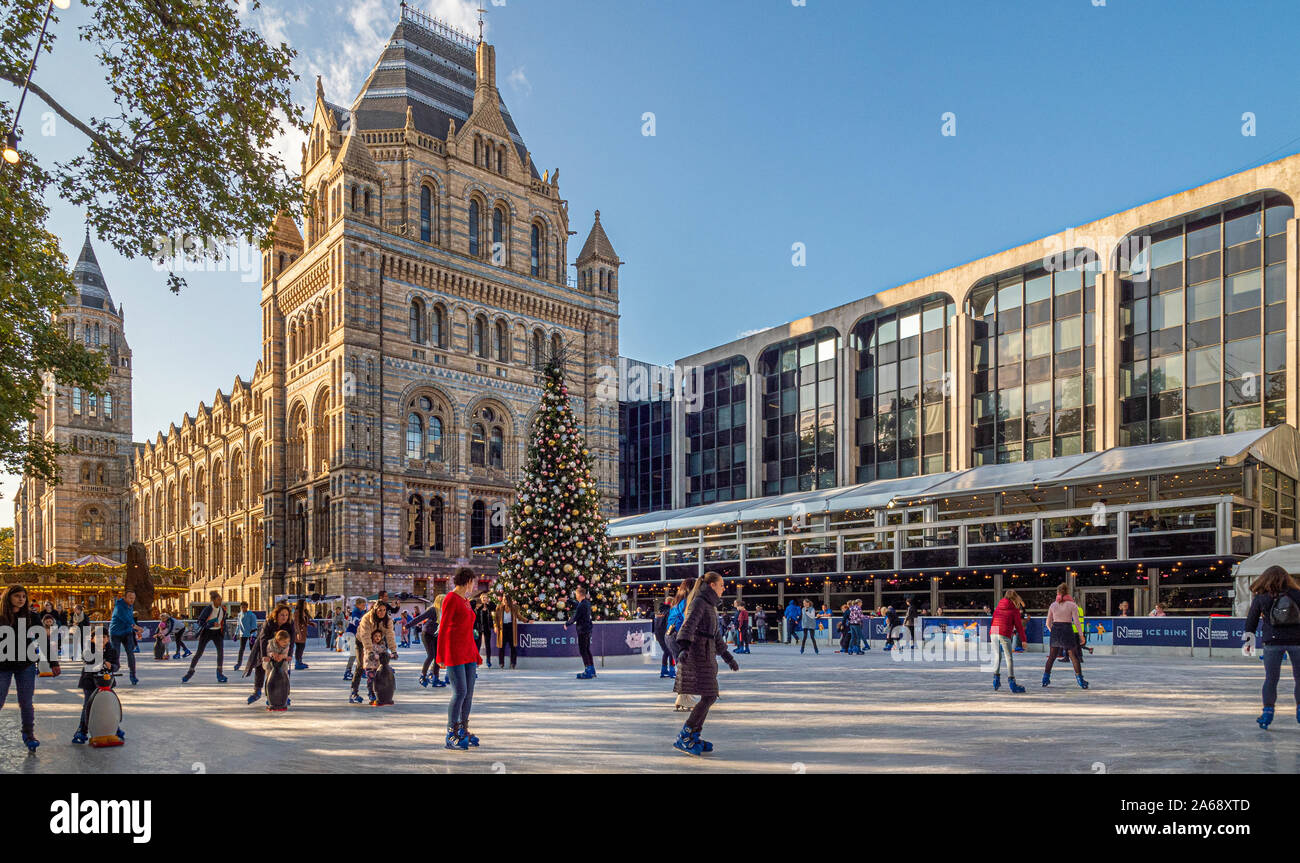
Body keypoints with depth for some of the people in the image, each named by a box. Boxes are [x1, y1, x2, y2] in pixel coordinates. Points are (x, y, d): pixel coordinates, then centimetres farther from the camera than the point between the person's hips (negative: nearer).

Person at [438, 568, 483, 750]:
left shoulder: (465, 602, 17)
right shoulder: (451, 599, -9)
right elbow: (443, 629, -12)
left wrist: (476, 656, 23)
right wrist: (440, 657, -14)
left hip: (468, 653, 8)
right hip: (453, 652, -8)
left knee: (469, 693, 7)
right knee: (460, 692, -11)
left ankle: (463, 732, 15)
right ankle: (451, 737, -4)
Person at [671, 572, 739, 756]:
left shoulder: (710, 605, 20)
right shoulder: (699, 602, -10)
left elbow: (715, 633, 29)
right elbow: (688, 625, -26)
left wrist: (727, 656, 33)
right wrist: (683, 647, -43)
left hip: (706, 655, 10)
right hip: (698, 654, -10)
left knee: (709, 697, 10)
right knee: (708, 697, -12)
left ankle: (693, 738, 17)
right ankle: (682, 739, -9)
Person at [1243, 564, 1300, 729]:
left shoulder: (1260, 598, 2)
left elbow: (1251, 621, 6)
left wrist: (1248, 640, 15)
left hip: (1273, 642, 0)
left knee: (1270, 678, 6)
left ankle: (1268, 711, 7)